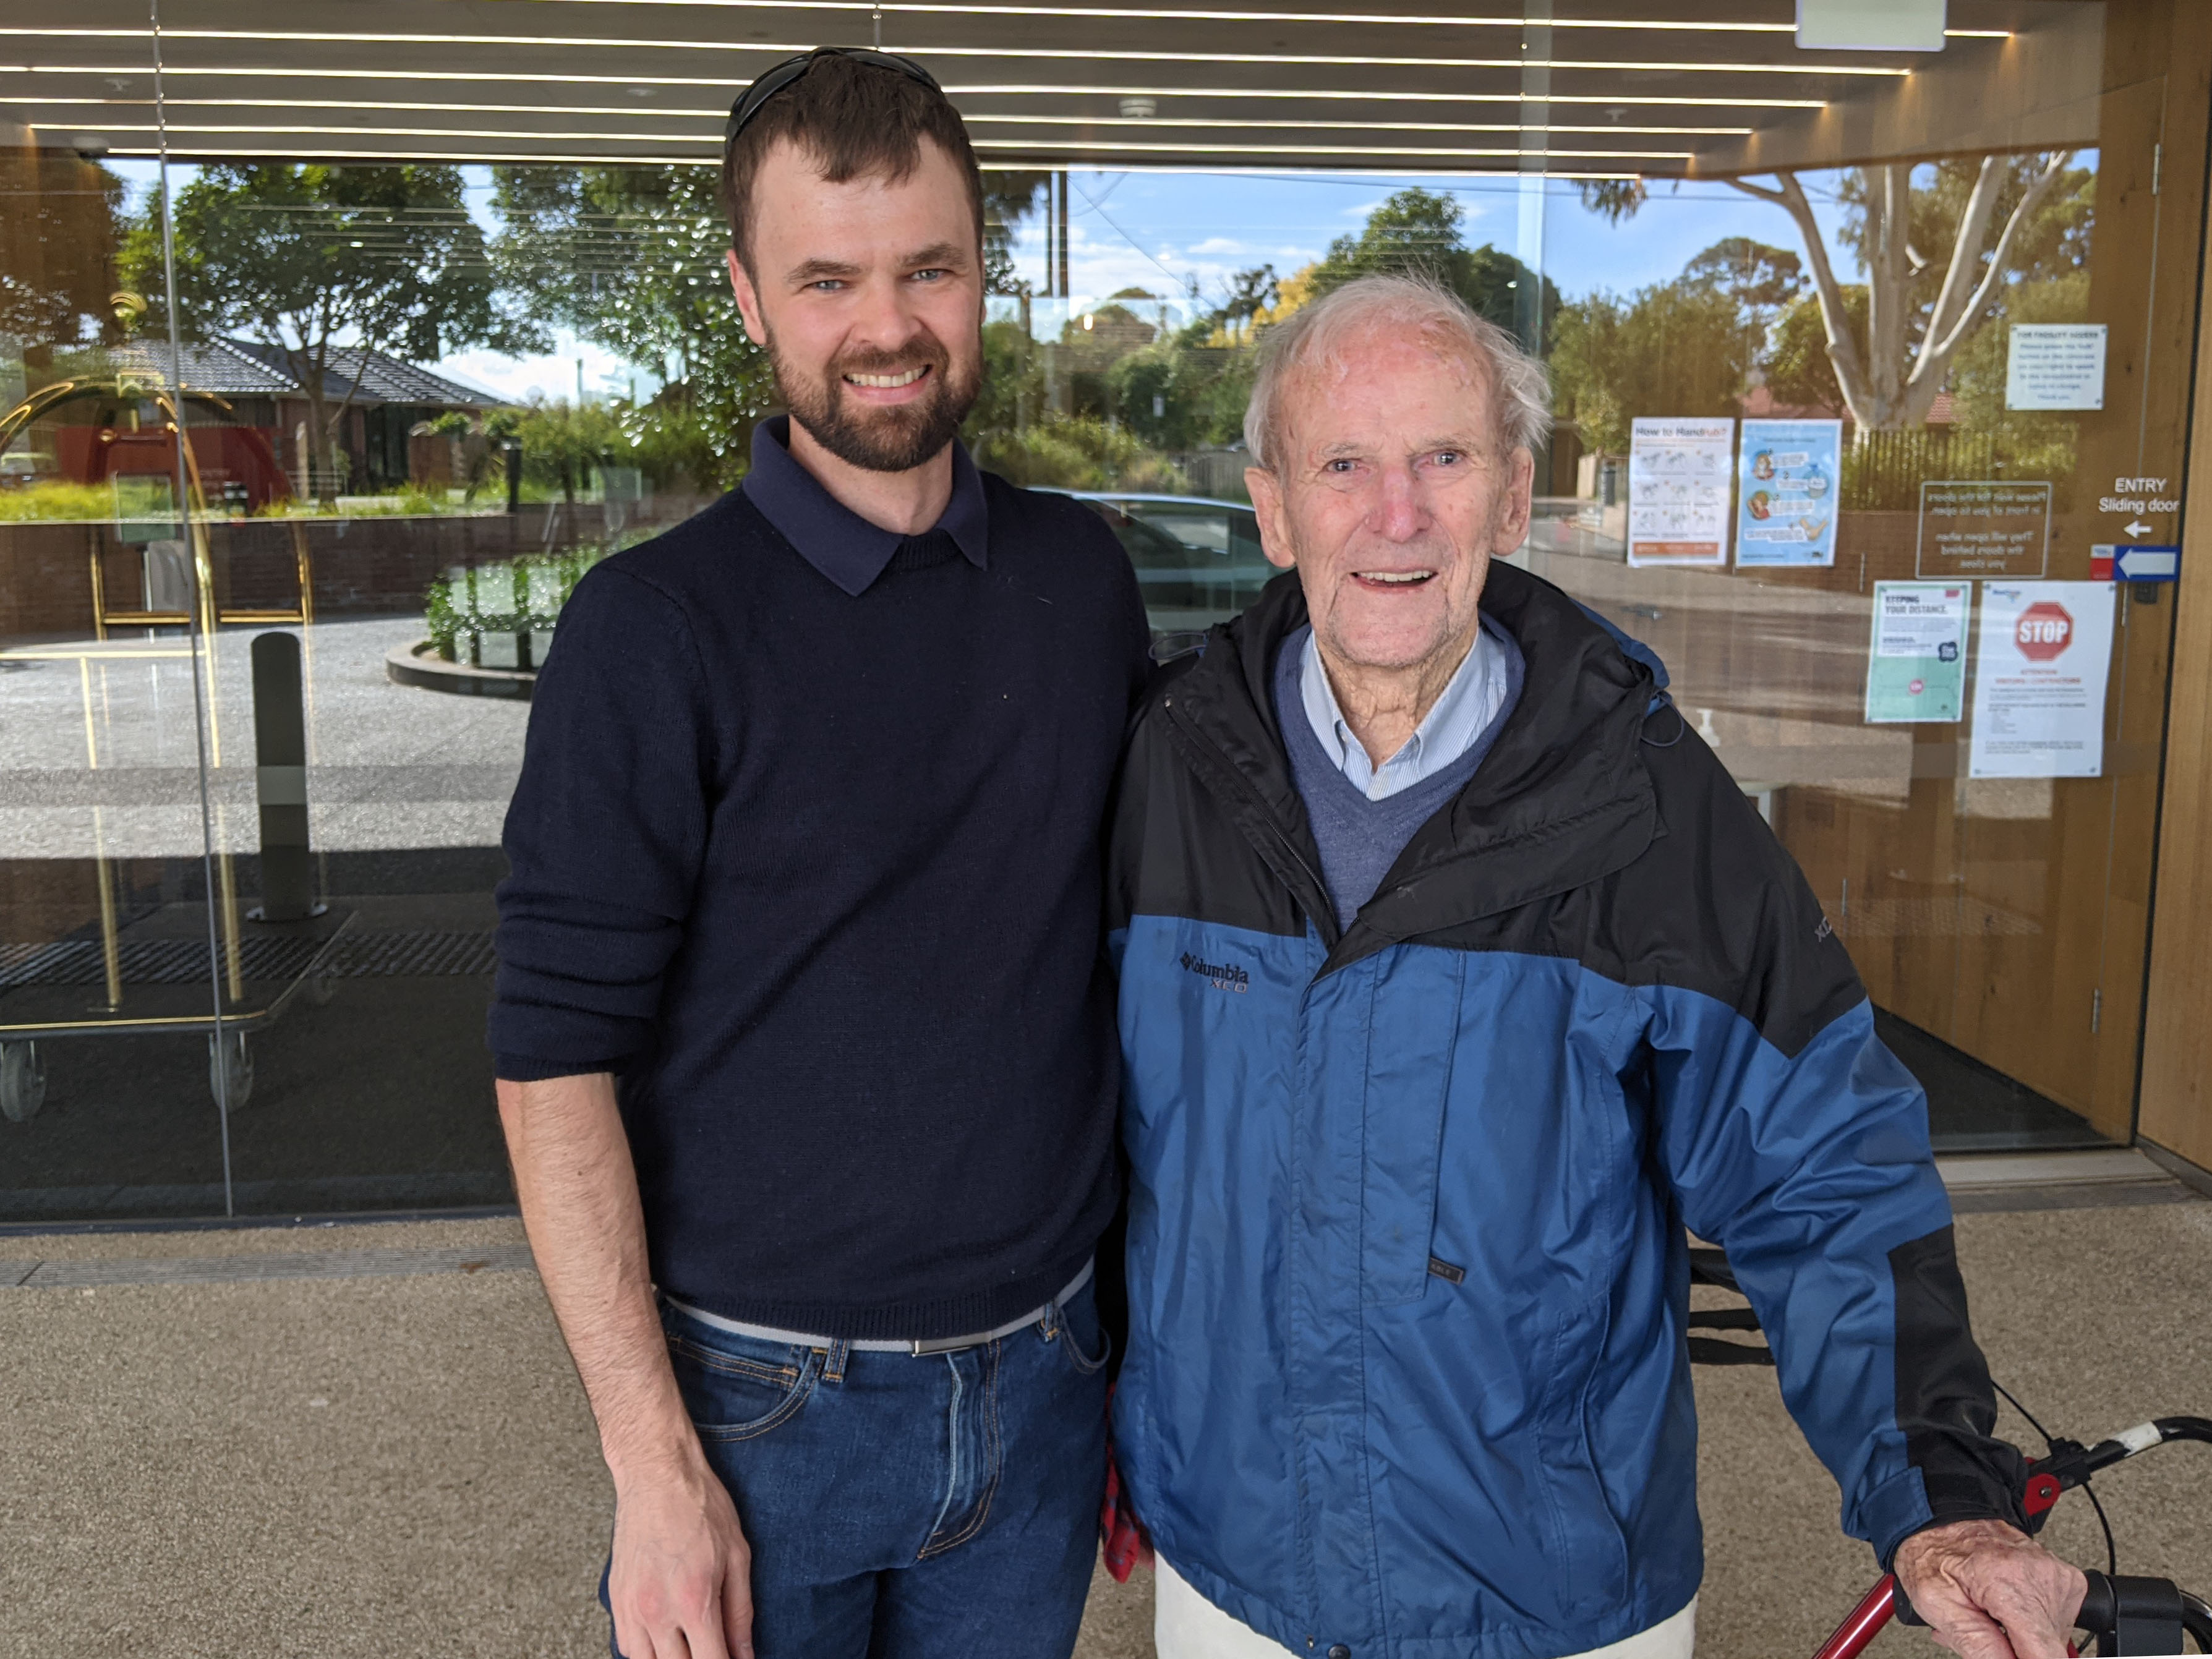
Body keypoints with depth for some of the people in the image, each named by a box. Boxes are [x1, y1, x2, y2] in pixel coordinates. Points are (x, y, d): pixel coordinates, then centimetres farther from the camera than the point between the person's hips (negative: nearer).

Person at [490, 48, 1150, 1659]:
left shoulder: (1084, 577, 1)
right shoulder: (656, 628, -12)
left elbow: (1127, 949, 8)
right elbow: (556, 1058, -13)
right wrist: (654, 1465, -15)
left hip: (1042, 1382, 4)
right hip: (767, 1396, -3)